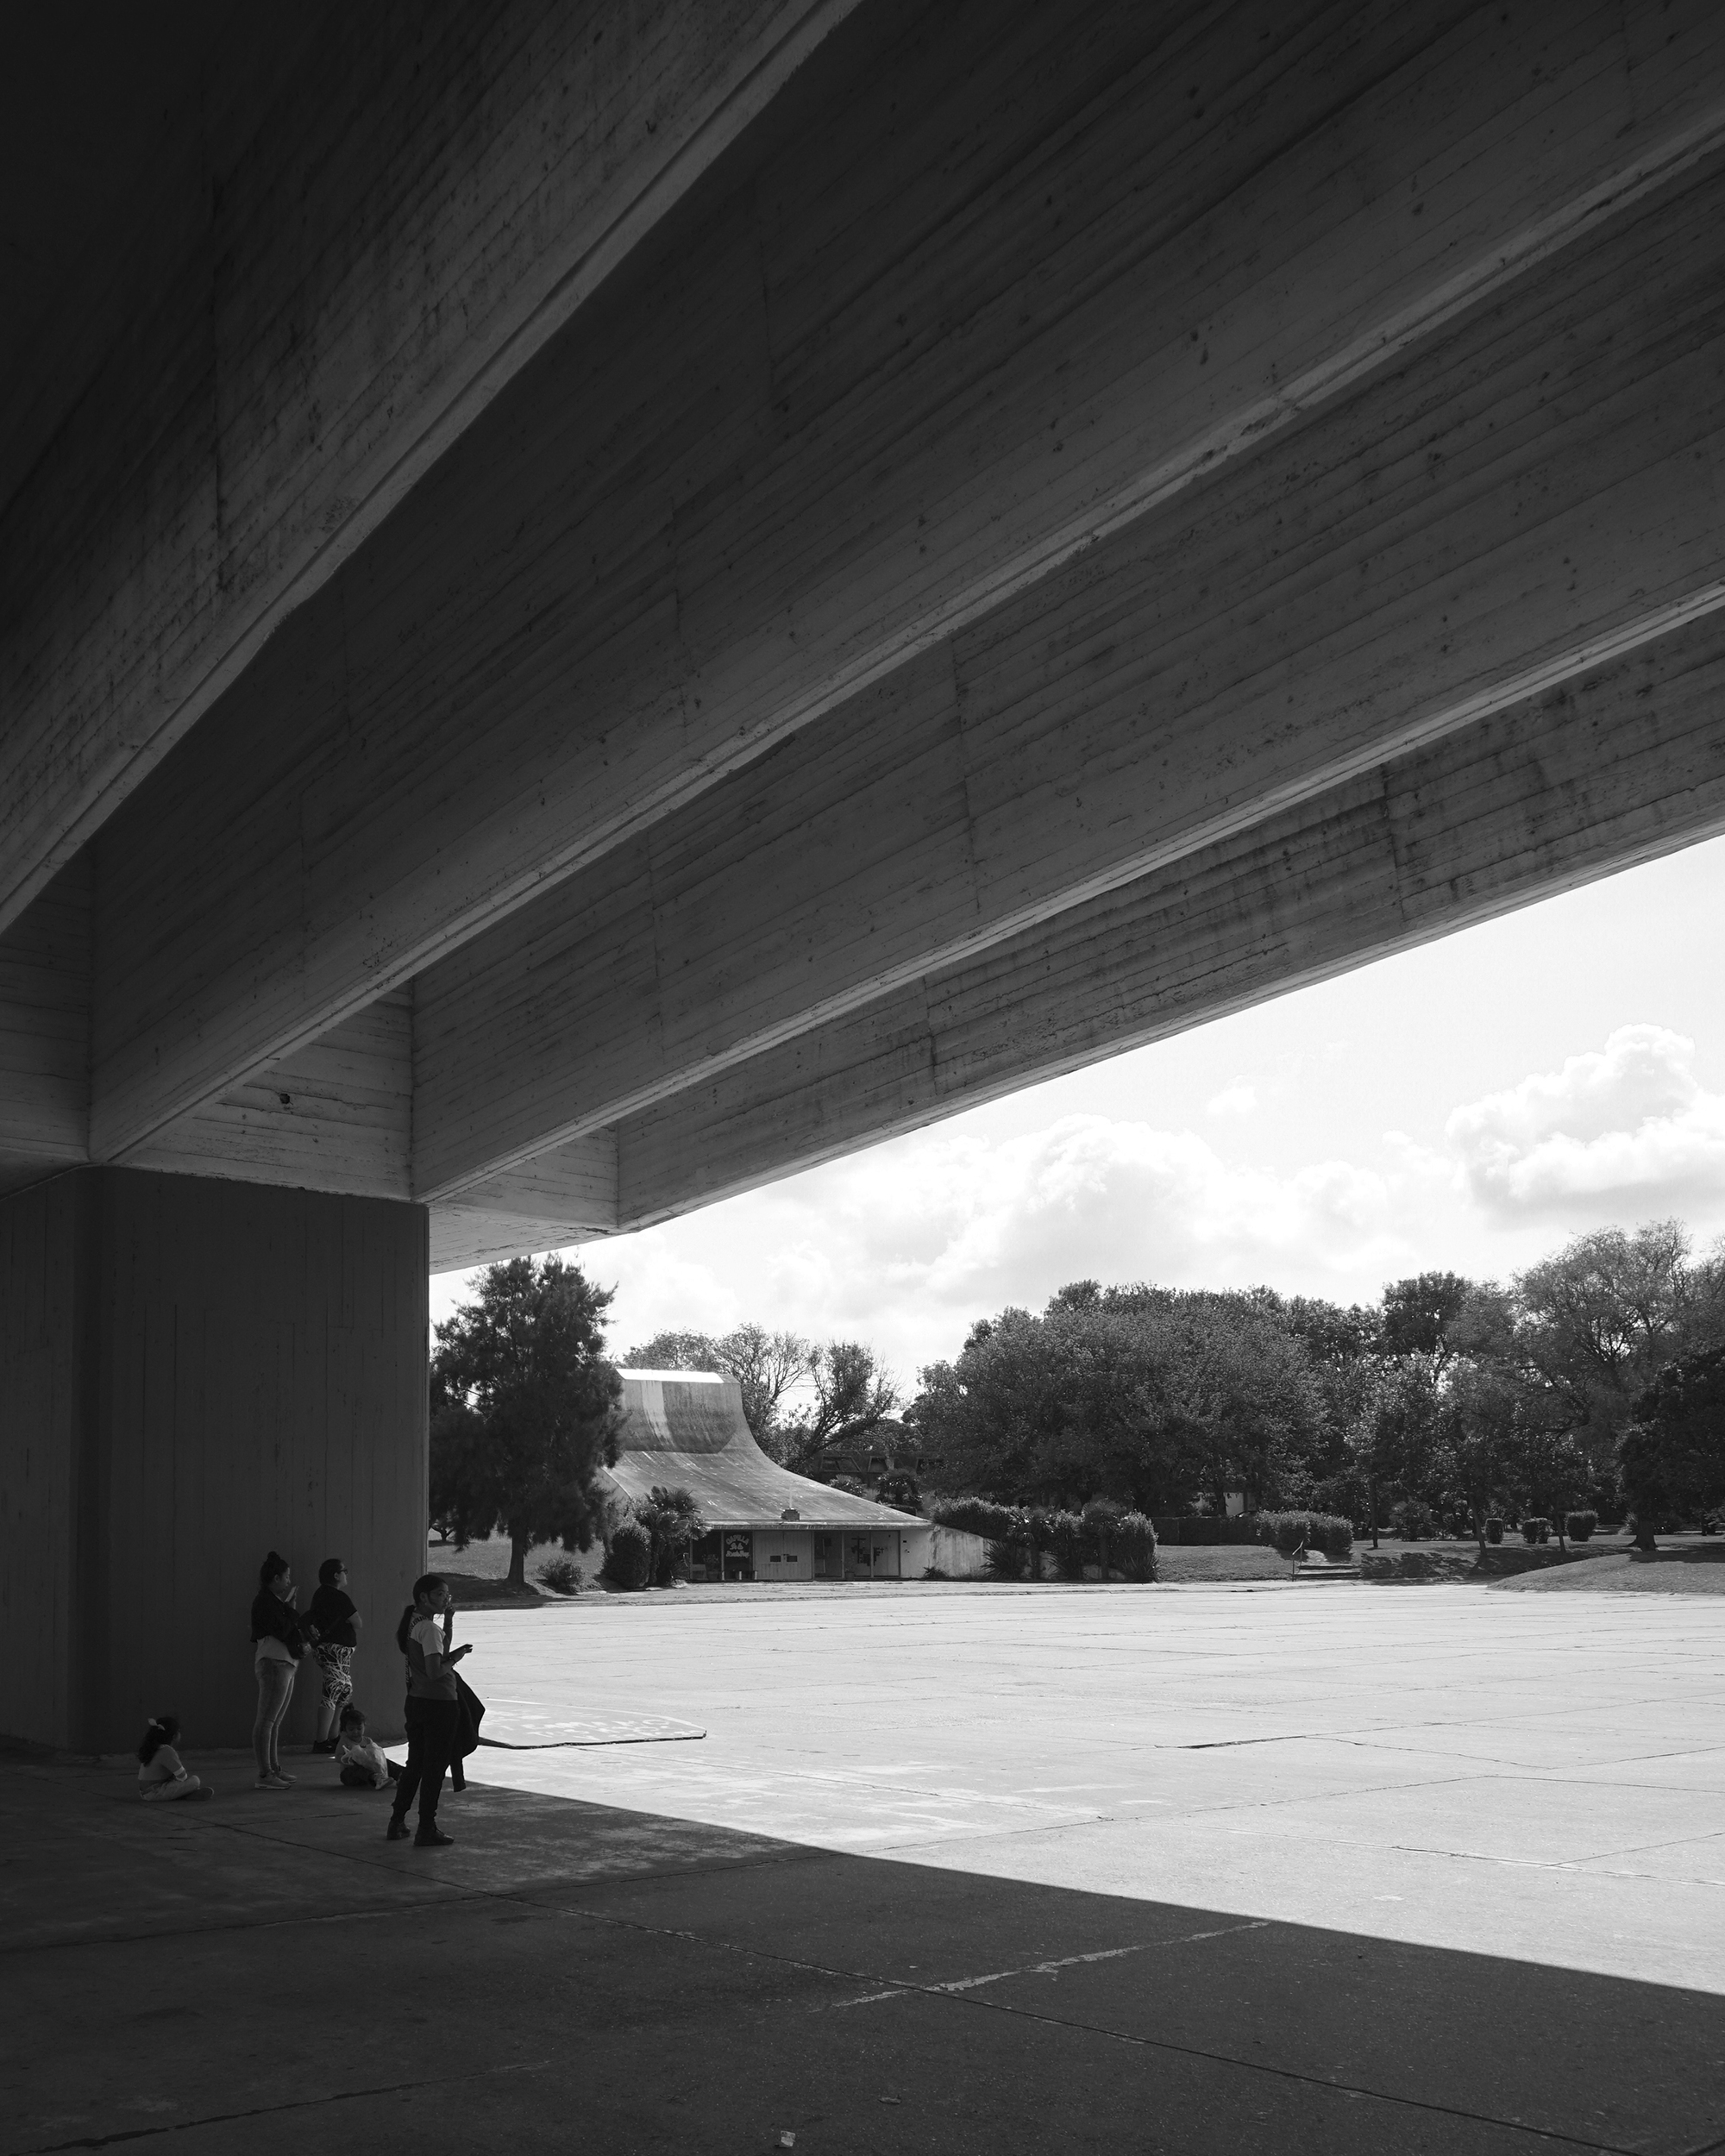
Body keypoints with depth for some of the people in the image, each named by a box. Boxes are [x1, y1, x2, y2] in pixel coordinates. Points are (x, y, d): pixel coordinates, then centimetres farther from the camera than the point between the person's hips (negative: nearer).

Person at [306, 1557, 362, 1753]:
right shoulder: (337, 1597, -15)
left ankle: (332, 1737, 19)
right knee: (332, 1693, -11)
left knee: (345, 1691, 15)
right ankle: (322, 1742, -11)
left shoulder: (322, 1594, 14)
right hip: (335, 1648, -10)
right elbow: (358, 1622, -12)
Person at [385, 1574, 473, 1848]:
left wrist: (447, 1627, 9)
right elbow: (435, 1672, -24)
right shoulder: (430, 1628, -18)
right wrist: (457, 1656, -9)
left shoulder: (412, 1624, 10)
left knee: (415, 1765, 19)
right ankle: (427, 1830, 7)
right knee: (435, 1767, 1)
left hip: (416, 1700, 9)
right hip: (439, 1703, -9)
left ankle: (397, 1823, 25)